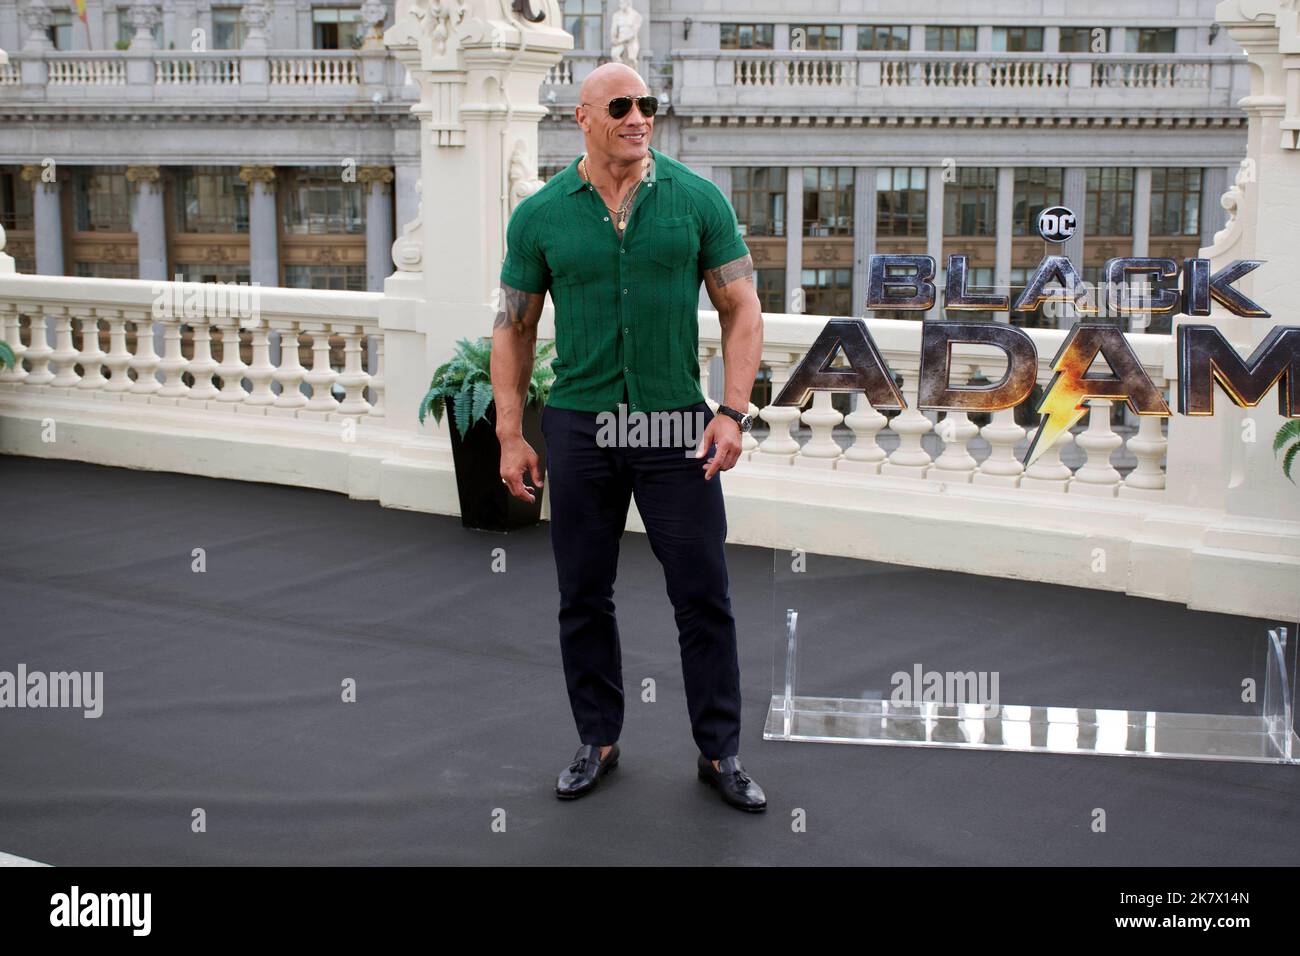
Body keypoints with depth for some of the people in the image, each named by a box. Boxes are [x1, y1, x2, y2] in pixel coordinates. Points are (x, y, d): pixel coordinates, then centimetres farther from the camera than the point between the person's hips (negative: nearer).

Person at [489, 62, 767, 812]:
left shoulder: (698, 200, -1)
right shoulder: (541, 215, 1)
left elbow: (742, 310, 1)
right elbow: (514, 329, 7)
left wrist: (734, 412, -10)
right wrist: (512, 435, 1)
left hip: (676, 422, -1)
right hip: (579, 426, 1)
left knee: (704, 597, 2)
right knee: (584, 599, 10)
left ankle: (721, 751, 16)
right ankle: (599, 742, 26)